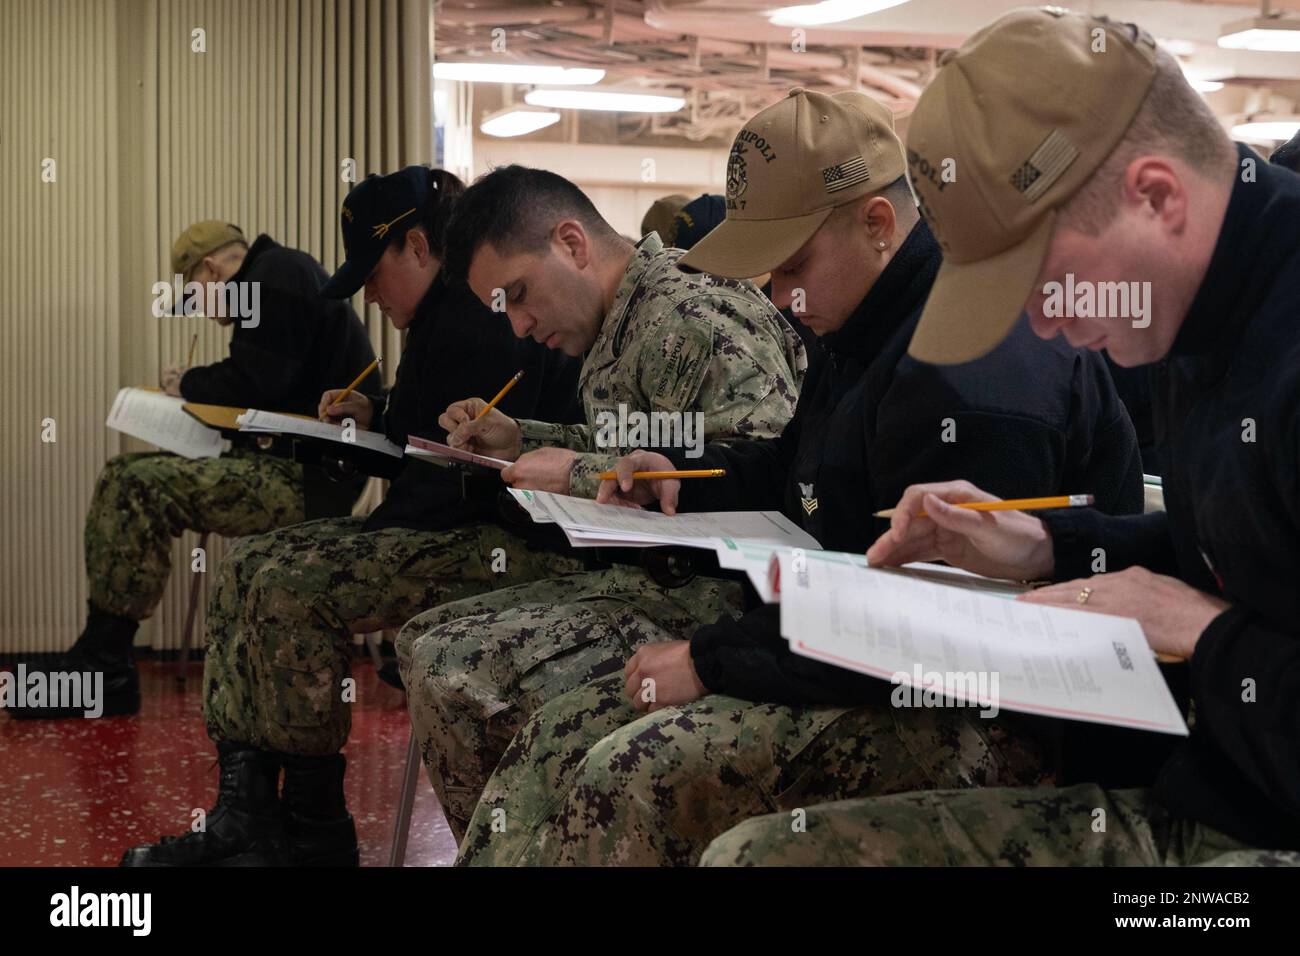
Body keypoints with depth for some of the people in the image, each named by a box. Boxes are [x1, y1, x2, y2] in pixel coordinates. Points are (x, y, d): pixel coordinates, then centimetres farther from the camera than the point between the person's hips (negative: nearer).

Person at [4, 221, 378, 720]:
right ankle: (99, 655, 1)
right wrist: (196, 389, 7)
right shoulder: (282, 273, 22)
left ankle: (104, 671, -12)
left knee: (143, 487, -22)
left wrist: (189, 384, 0)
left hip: (308, 478, -11)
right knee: (121, 475, 6)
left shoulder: (278, 272, -8)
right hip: (287, 461, 11)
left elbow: (254, 381, -18)